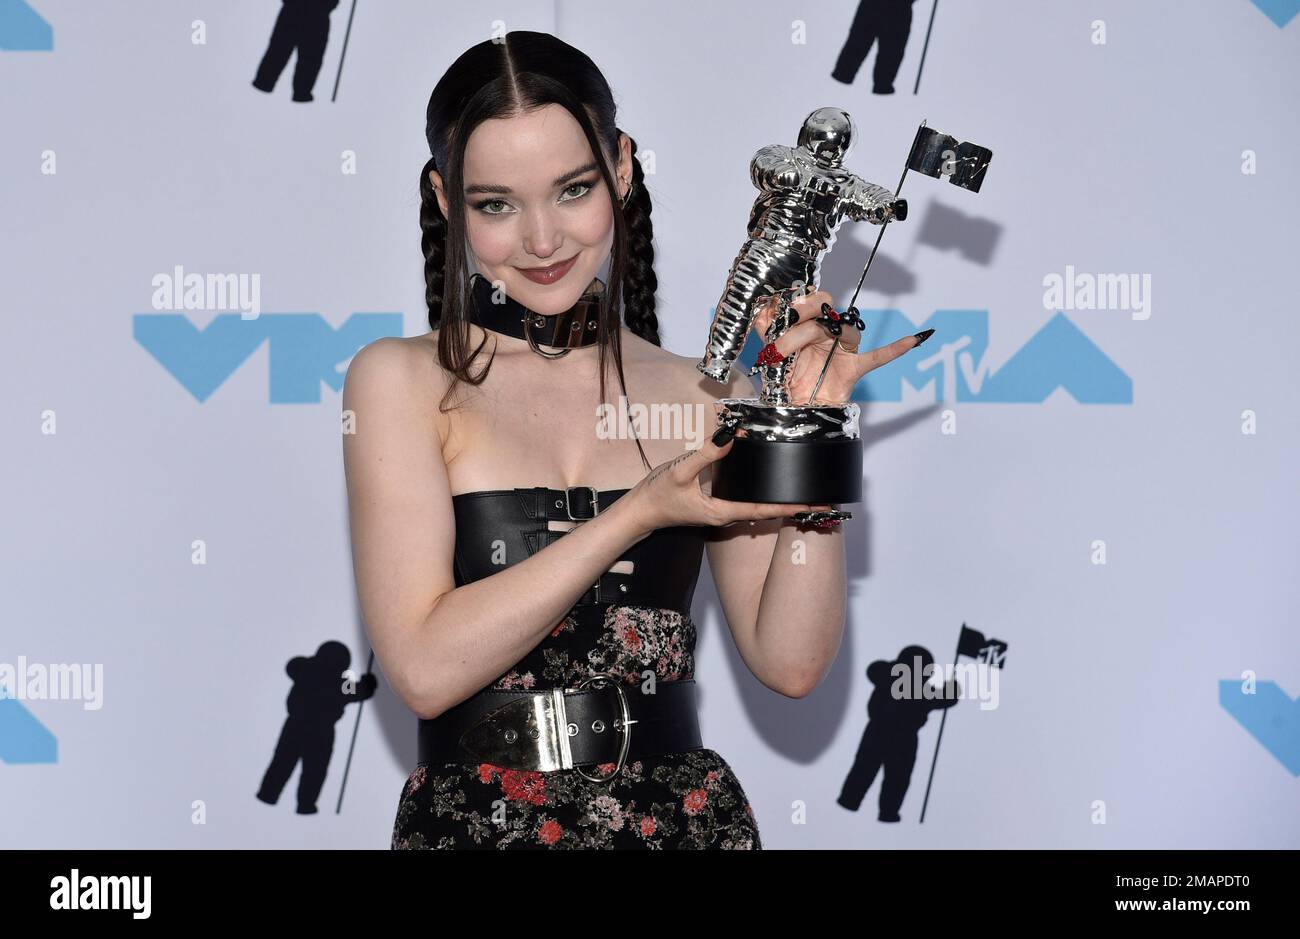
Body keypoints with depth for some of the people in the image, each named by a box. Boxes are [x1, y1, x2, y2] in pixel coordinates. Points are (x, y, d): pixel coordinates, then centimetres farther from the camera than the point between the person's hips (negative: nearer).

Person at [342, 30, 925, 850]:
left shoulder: (710, 397, 2)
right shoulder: (402, 382, -4)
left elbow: (791, 663, -4)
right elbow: (424, 667, -13)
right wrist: (637, 514, -17)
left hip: (682, 814, 2)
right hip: (475, 818, -2)